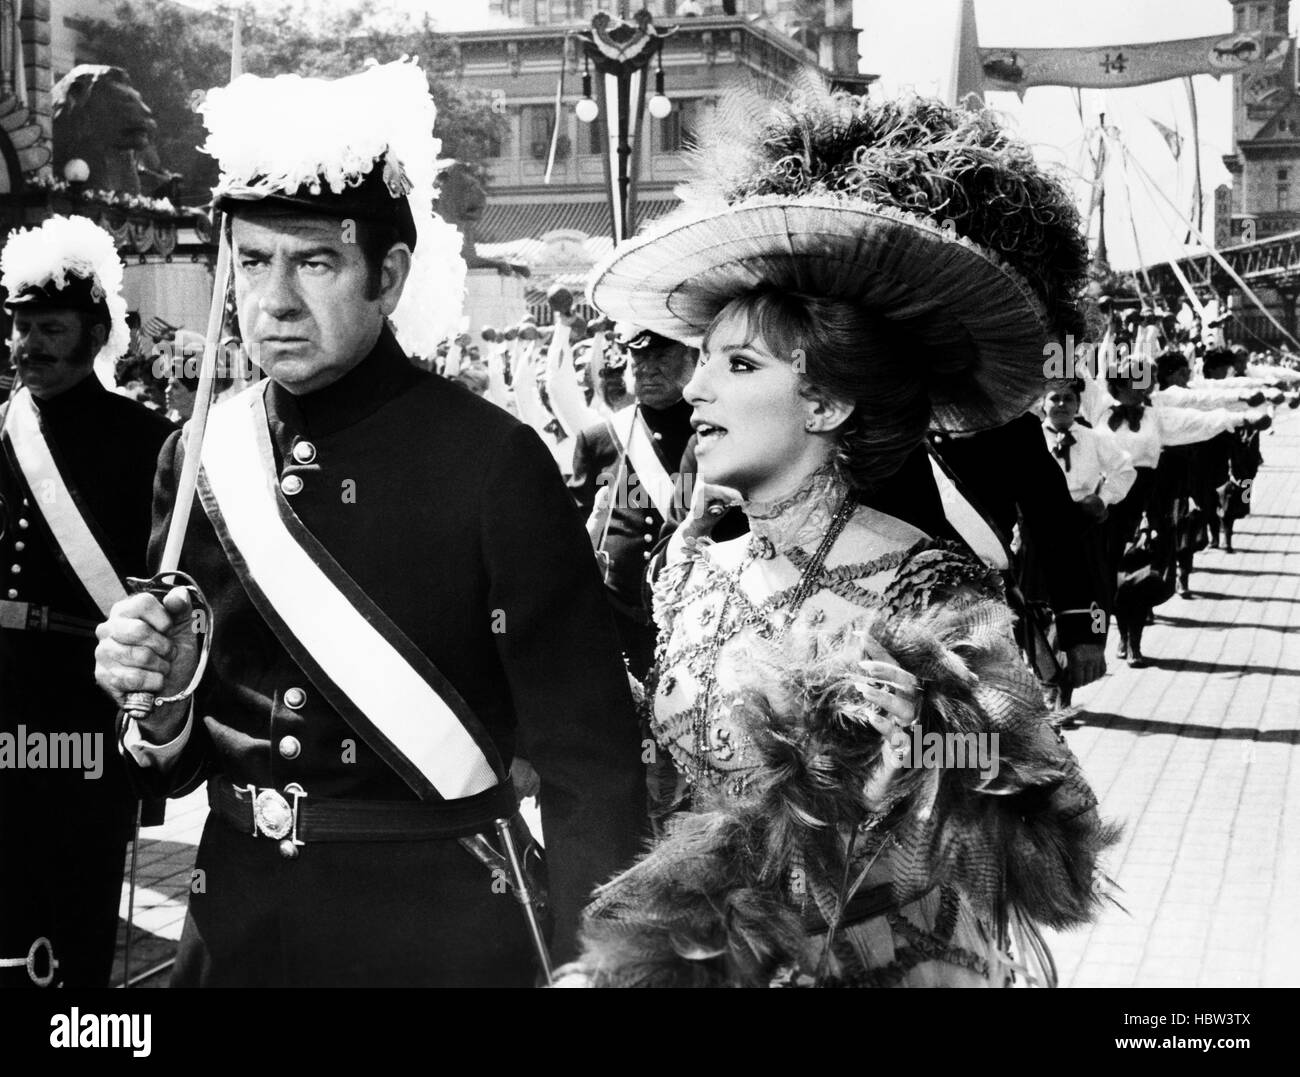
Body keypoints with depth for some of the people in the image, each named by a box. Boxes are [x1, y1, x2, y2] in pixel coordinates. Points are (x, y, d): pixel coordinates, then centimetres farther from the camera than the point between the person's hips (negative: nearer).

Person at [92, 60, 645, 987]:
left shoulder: (492, 460, -16)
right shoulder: (198, 458, -1)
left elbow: (585, 755, -14)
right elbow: (175, 767, 7)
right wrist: (159, 707, -14)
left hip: (439, 933, -4)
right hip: (235, 927, 4)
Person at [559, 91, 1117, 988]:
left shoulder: (930, 600, -19)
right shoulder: (699, 567, 0)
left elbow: (1050, 857, -18)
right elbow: (683, 788, 9)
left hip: (892, 964, -5)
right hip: (713, 958, 6)